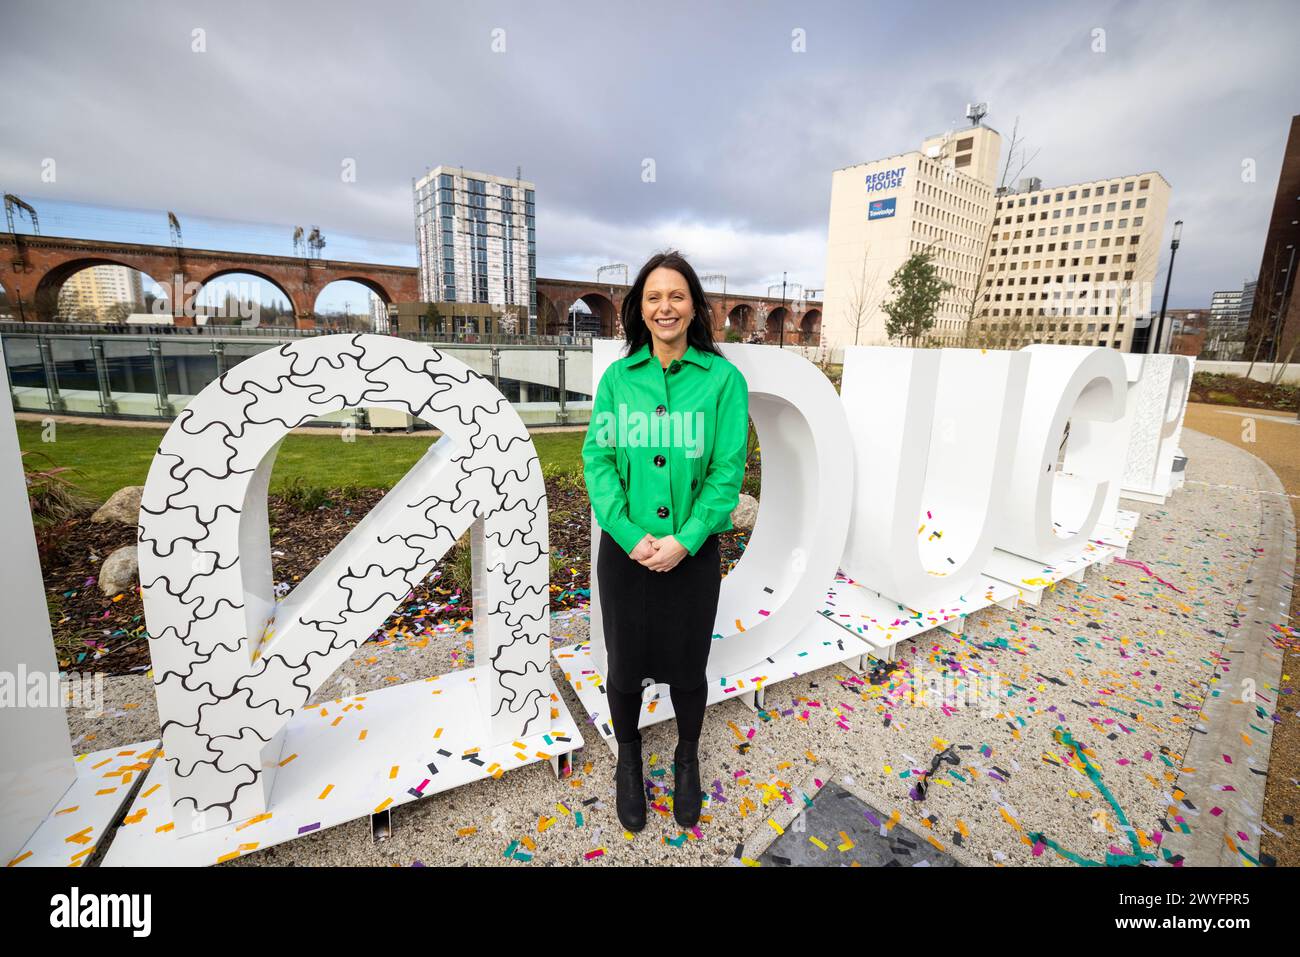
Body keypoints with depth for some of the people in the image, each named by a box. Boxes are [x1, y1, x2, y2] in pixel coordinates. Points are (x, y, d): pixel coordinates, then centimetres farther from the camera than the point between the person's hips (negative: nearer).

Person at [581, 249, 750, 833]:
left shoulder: (723, 378, -6)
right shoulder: (617, 378, 0)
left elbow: (728, 468, -8)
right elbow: (597, 459, -4)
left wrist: (686, 540, -16)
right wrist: (630, 535, -15)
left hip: (692, 553, -1)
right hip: (624, 550, 1)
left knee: (687, 667, 16)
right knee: (625, 665, 16)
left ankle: (687, 761, 46)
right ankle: (628, 761, 45)